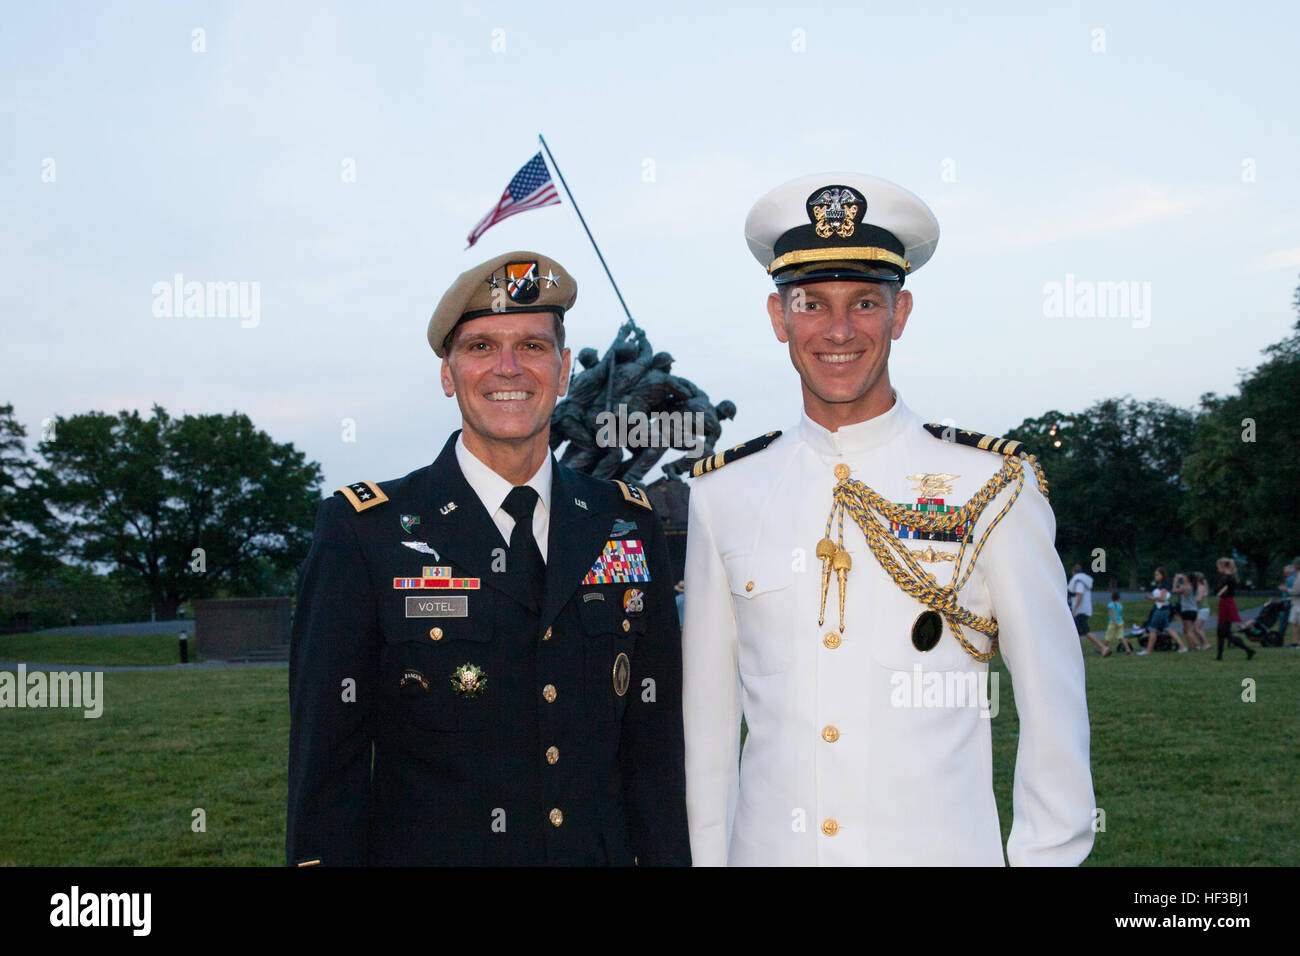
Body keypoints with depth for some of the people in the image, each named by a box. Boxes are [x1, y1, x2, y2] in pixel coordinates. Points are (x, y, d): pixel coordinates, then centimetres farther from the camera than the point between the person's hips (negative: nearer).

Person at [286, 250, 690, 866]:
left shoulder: (631, 527, 2)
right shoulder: (361, 532, -8)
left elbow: (653, 746, 2)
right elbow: (326, 763, -9)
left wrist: (665, 855, -3)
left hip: (603, 850, 3)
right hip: (428, 849, -3)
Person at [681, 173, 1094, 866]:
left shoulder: (994, 488, -7)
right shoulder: (722, 495, -1)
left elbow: (1054, 709, -2)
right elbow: (706, 711, 5)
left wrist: (1047, 855, -3)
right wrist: (709, 857, 6)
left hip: (944, 848, -1)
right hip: (769, 847, 2)